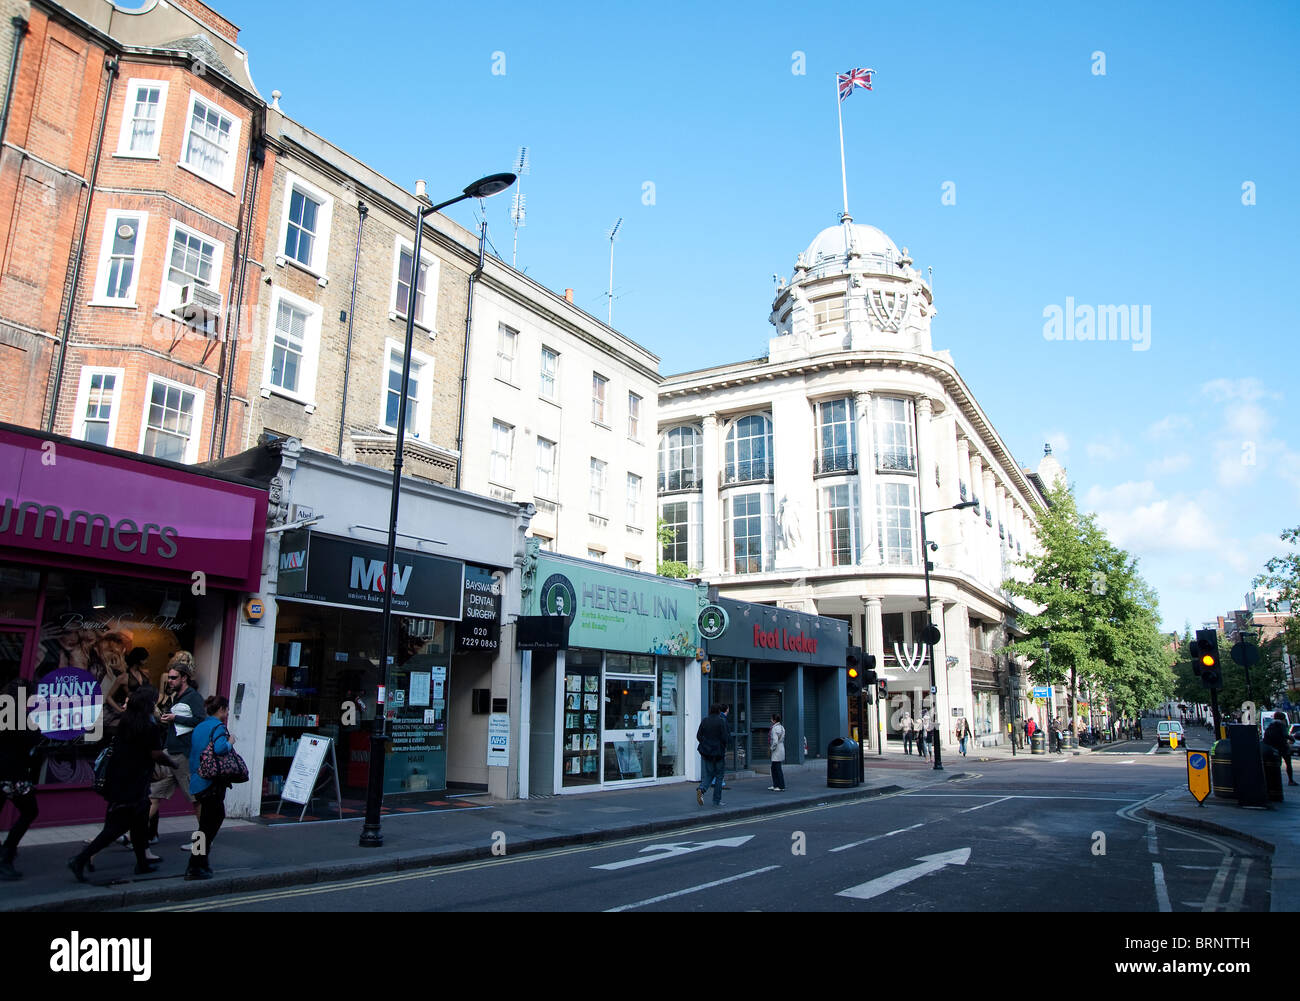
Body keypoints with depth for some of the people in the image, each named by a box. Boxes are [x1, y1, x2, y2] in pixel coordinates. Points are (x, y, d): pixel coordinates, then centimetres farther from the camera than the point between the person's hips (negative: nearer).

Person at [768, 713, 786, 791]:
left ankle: (781, 787, 3)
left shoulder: (775, 729, -19)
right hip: (781, 748, 10)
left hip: (776, 751, -10)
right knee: (773, 768, 18)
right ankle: (775, 785, 25)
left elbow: (775, 741, -26)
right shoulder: (781, 727, 10)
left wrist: (772, 748, -10)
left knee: (778, 769, -3)